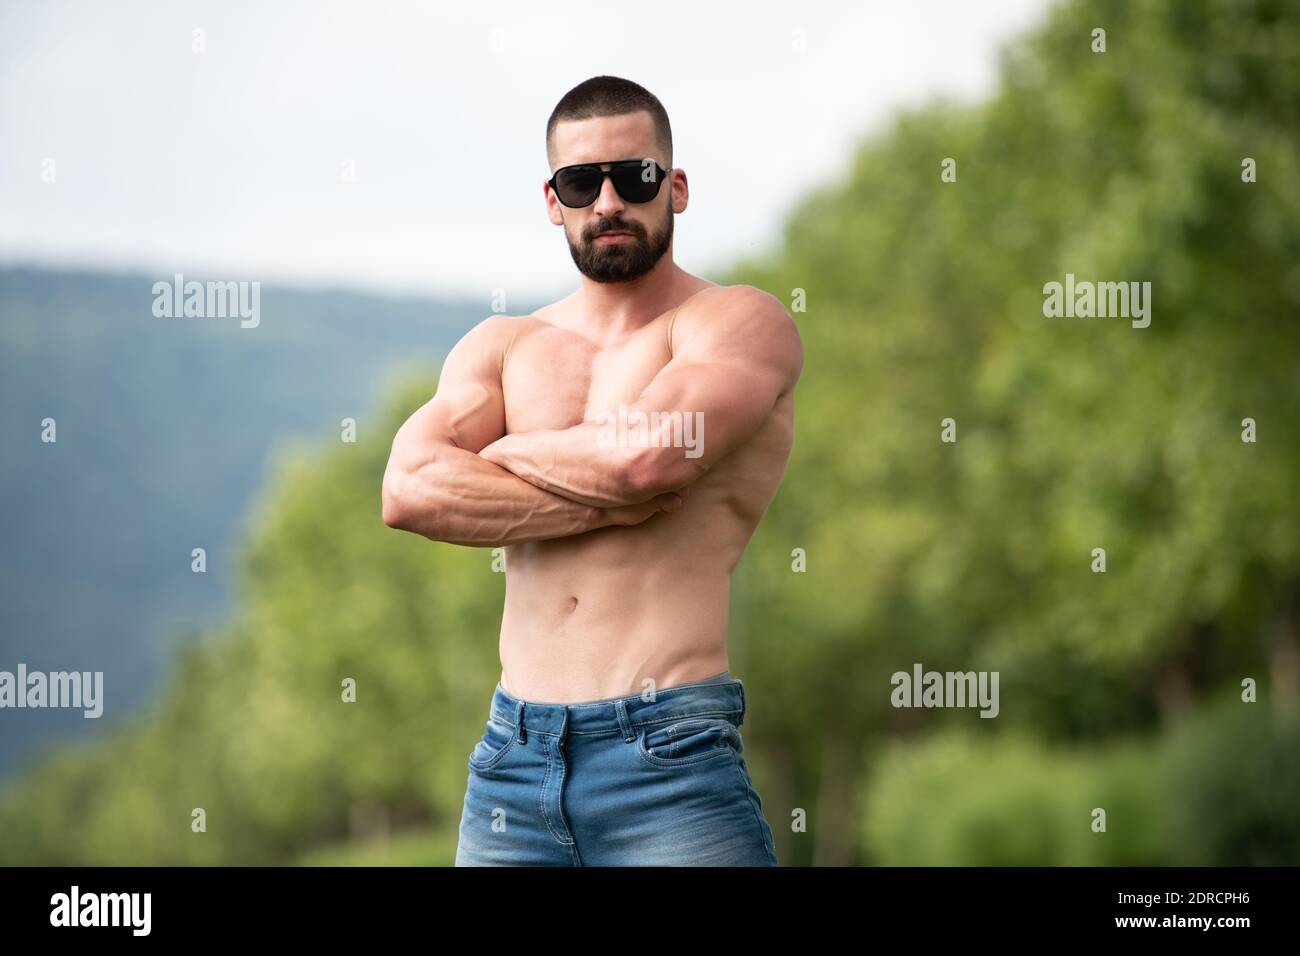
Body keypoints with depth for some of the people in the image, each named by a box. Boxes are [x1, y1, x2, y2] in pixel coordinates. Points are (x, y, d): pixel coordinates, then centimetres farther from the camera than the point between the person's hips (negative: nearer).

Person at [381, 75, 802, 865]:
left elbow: (649, 455, -17)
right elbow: (409, 492, -2)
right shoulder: (501, 347, 15)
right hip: (513, 750, 5)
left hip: (668, 751, -5)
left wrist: (499, 452, 0)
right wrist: (606, 499, -9)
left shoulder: (742, 323, 1)